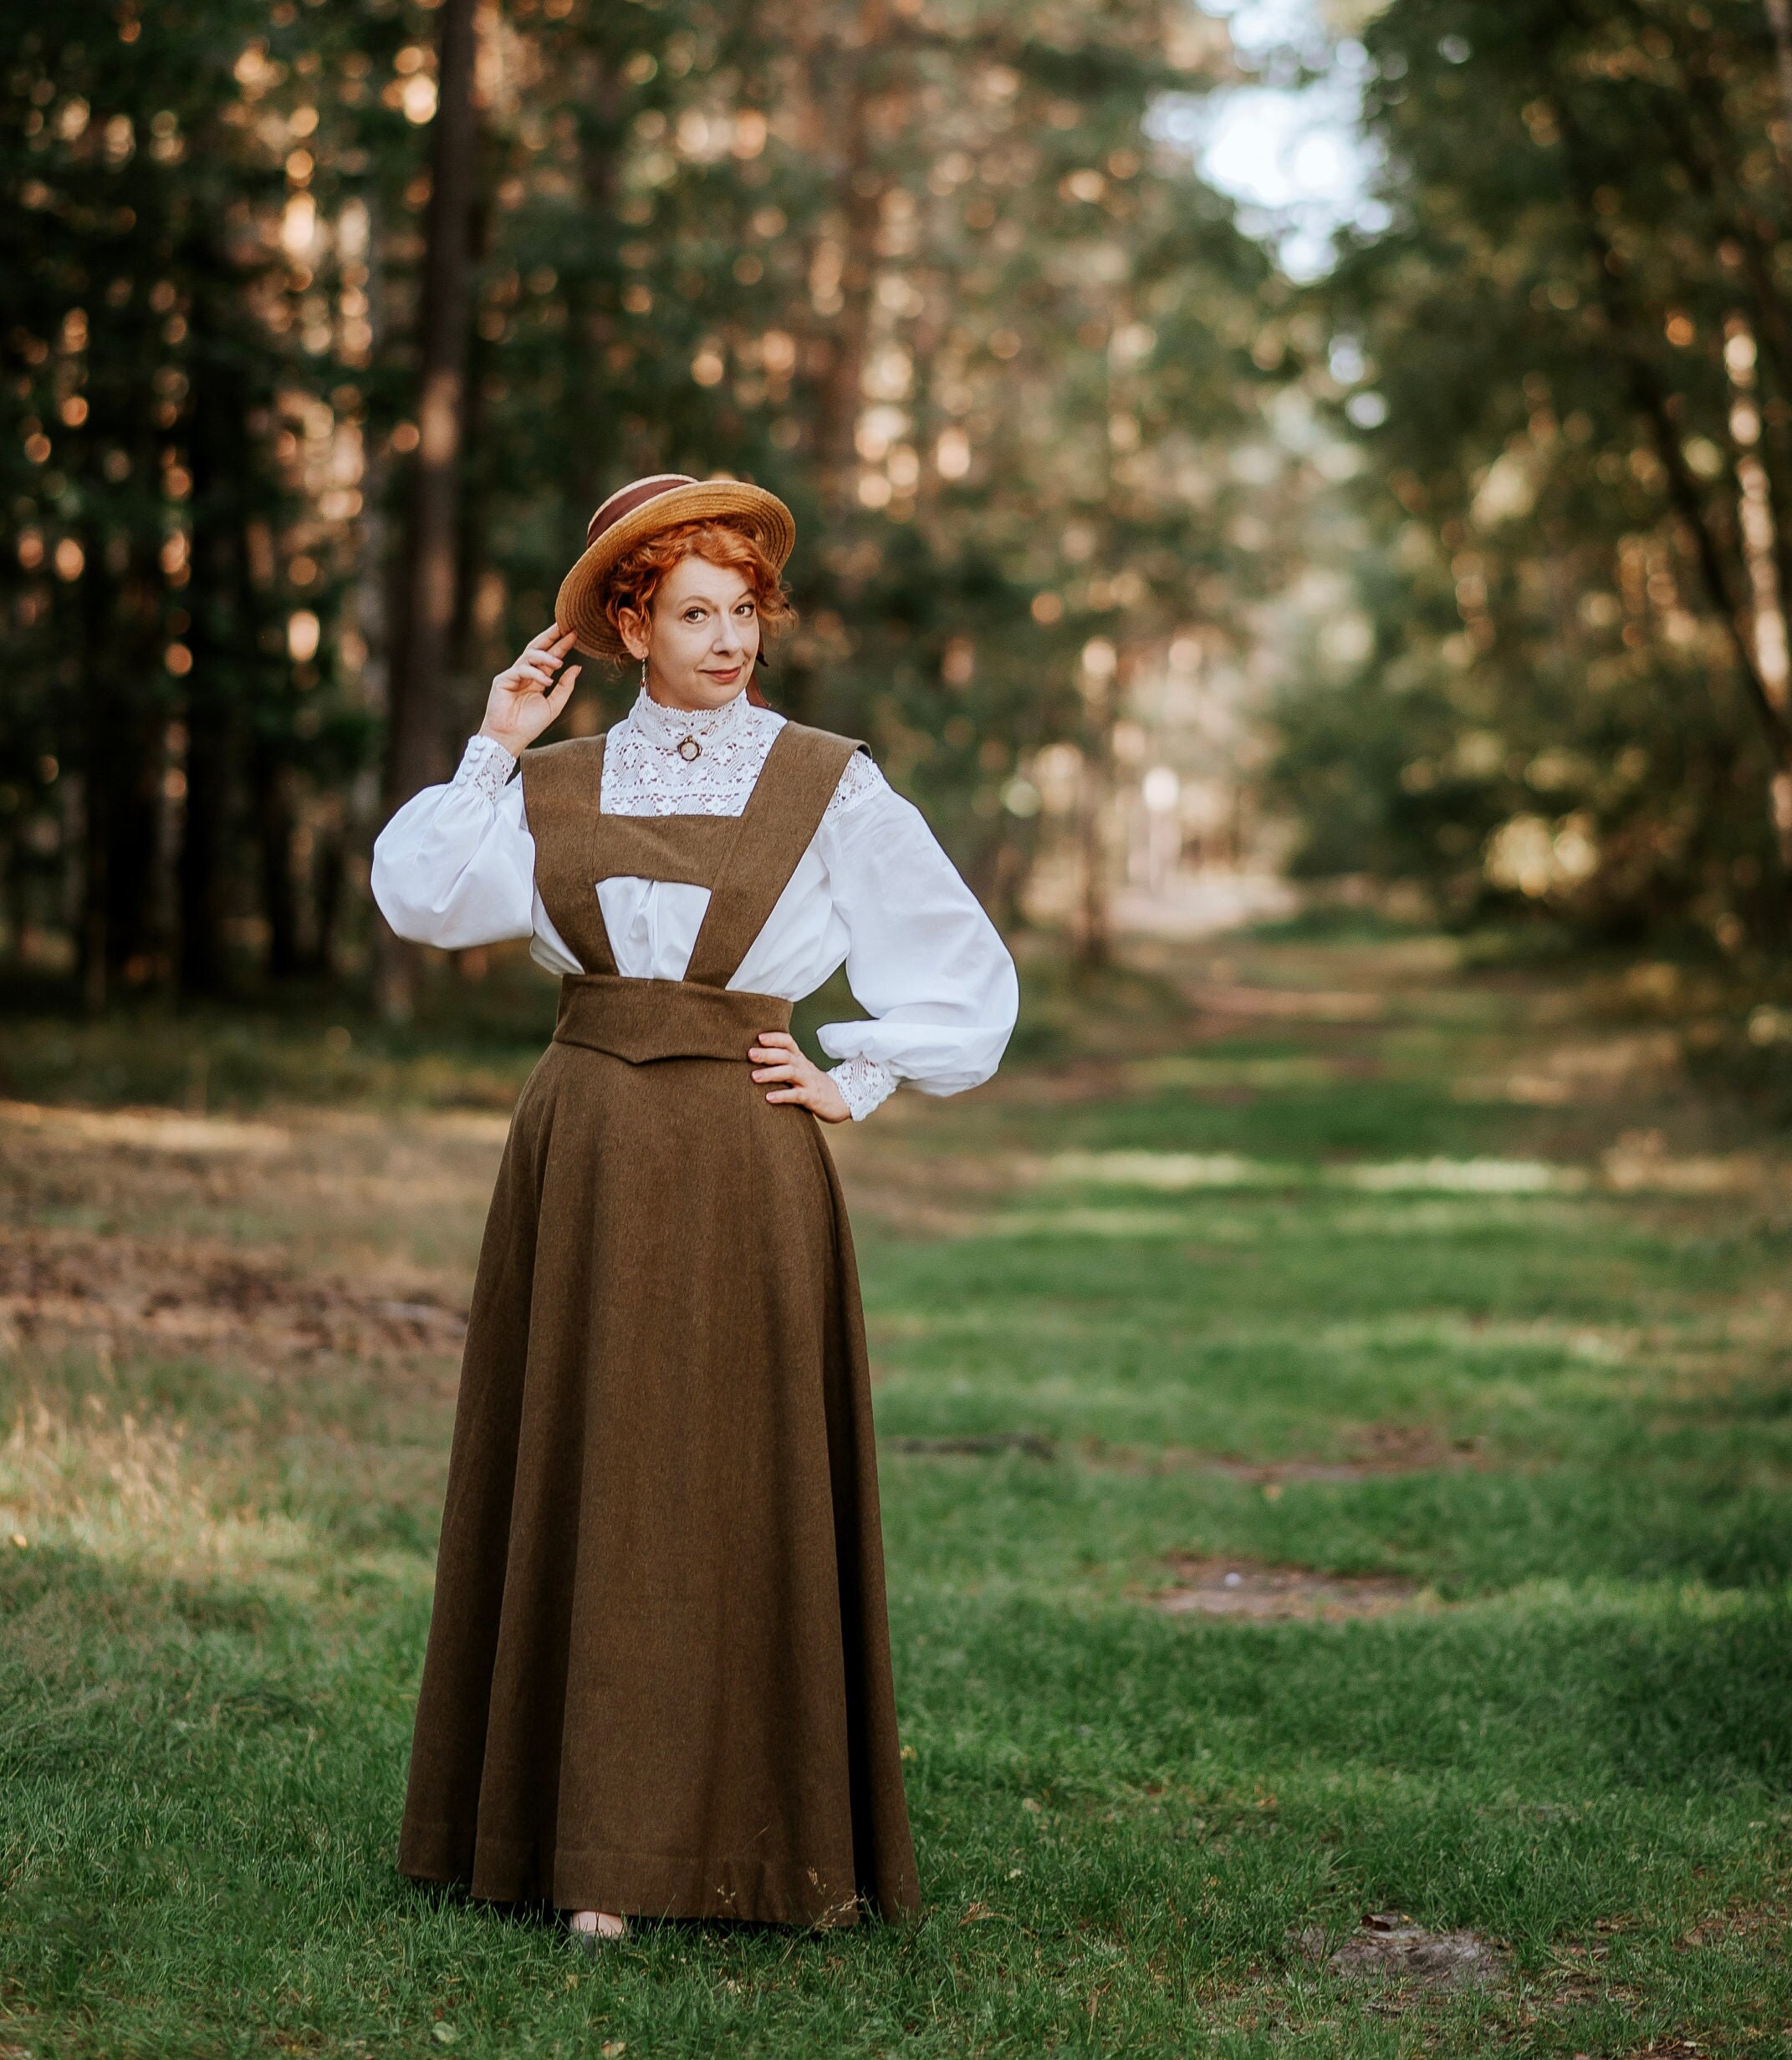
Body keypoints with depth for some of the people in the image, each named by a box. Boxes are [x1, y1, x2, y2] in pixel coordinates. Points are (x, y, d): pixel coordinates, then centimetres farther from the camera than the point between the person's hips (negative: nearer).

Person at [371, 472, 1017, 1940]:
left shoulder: (829, 787, 3)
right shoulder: (561, 788, 10)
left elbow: (967, 977, 5)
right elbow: (423, 898, -5)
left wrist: (854, 1082, -1)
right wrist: (495, 747, -2)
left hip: (744, 1170, -2)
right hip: (584, 1157, 3)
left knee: (749, 1483, -2)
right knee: (592, 1481, 4)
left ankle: (783, 1840, 8)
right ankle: (602, 1842, 11)